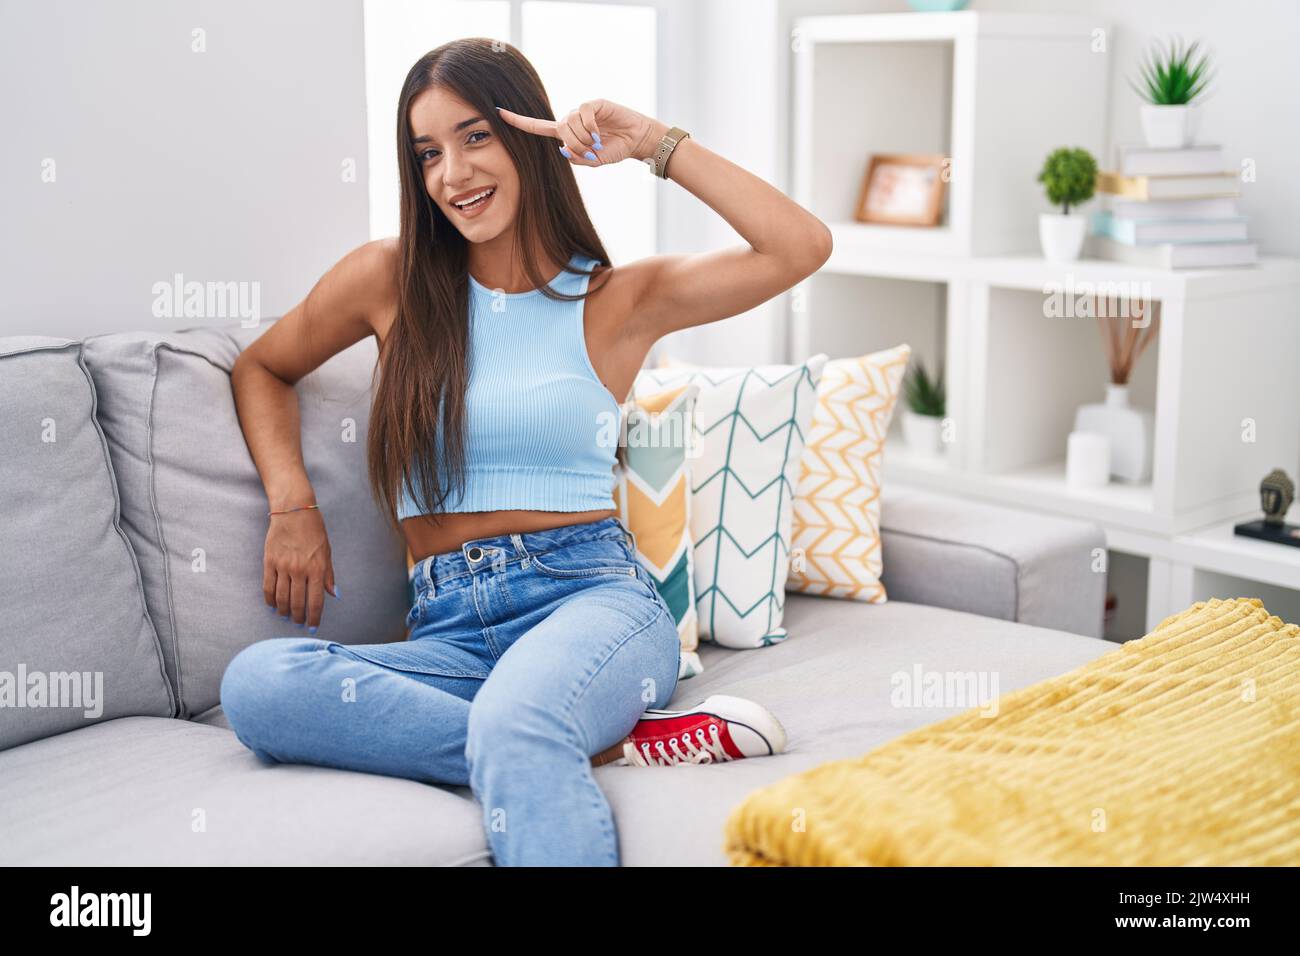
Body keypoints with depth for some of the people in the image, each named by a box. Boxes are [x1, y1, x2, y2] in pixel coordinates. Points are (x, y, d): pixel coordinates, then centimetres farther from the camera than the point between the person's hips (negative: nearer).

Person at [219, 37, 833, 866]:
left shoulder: (621, 298, 9)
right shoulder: (390, 281, 12)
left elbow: (803, 247, -2)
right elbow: (262, 369, 25)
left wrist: (657, 144, -1)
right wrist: (293, 506, 8)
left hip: (592, 594, -4)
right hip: (450, 632, 4)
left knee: (512, 723, -40)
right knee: (257, 686, -29)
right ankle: (606, 744, -25)